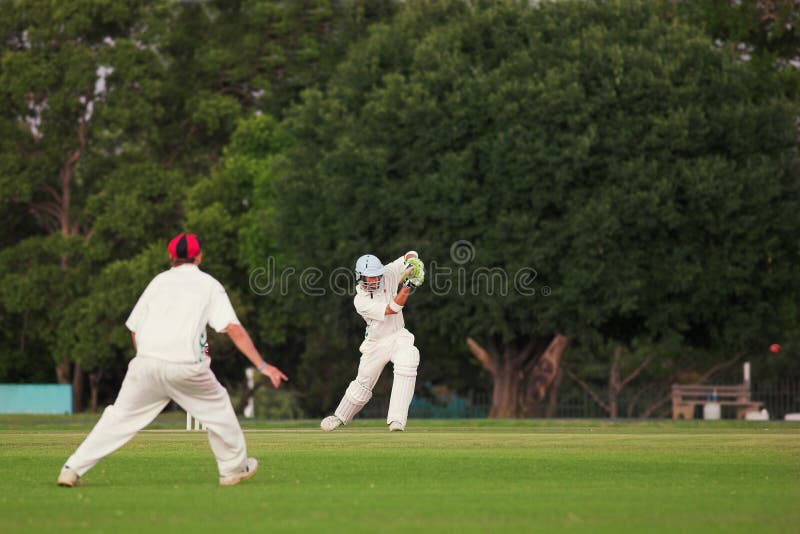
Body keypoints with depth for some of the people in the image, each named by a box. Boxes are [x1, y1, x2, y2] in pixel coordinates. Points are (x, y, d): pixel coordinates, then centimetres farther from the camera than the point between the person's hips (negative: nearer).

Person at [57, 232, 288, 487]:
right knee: (217, 406, 20)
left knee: (119, 416, 7)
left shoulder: (159, 280, 20)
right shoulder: (209, 284, 13)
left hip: (146, 361, 2)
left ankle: (73, 469, -1)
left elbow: (134, 328, 15)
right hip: (186, 365, -2)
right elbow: (233, 328, 1)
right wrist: (262, 366, -2)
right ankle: (234, 468, 26)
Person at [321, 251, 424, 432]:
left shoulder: (387, 275, -10)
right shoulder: (360, 300, -20)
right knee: (363, 381, 9)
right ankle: (340, 416, 35)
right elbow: (392, 309, -29)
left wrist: (413, 263, -24)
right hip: (376, 342, -1)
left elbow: (410, 255, -1)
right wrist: (408, 286, -37)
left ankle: (396, 420, -28)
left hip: (399, 336, 1)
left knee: (407, 364, -27)